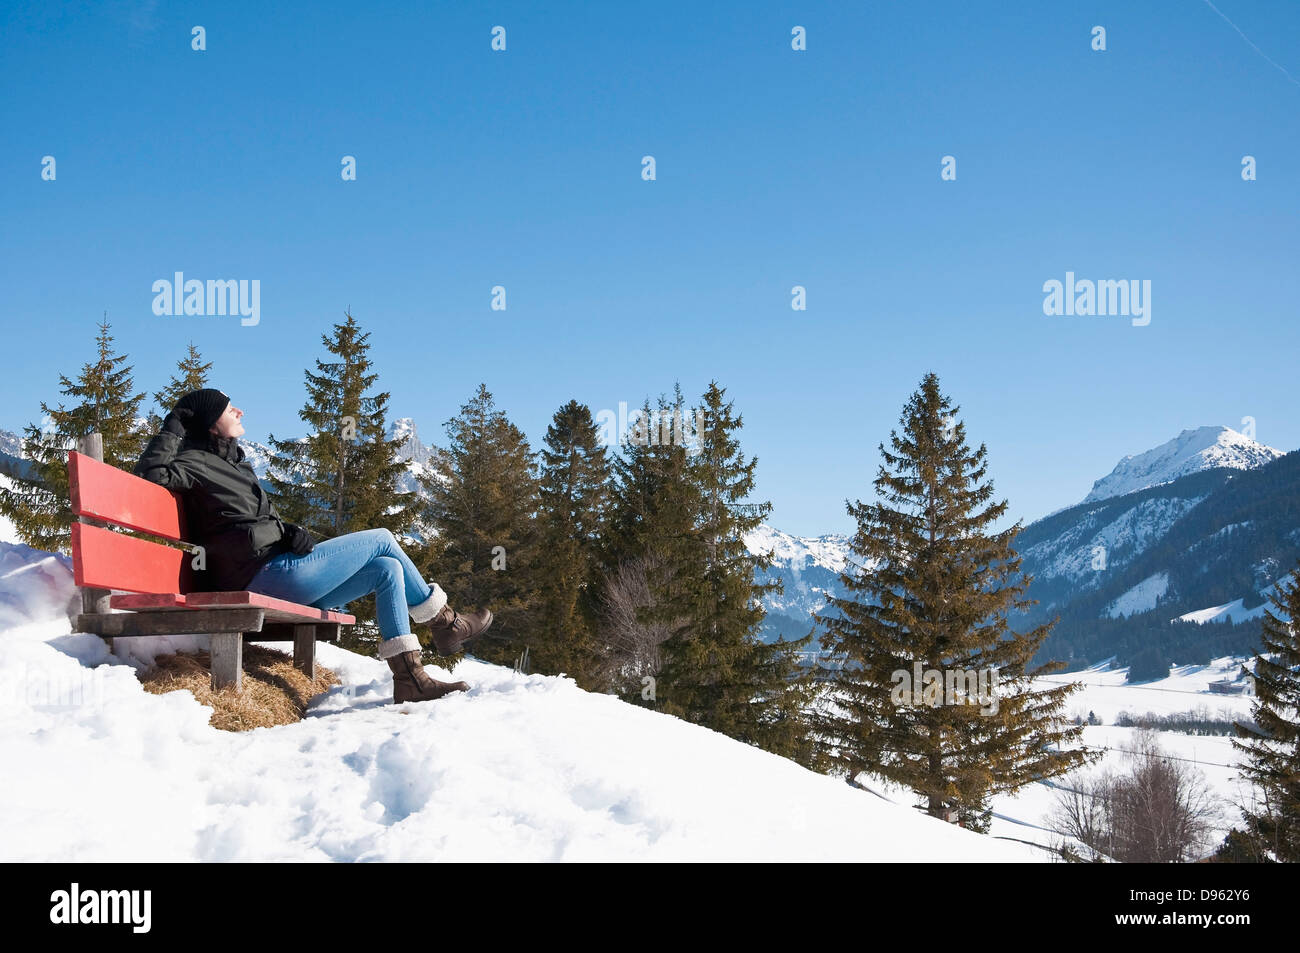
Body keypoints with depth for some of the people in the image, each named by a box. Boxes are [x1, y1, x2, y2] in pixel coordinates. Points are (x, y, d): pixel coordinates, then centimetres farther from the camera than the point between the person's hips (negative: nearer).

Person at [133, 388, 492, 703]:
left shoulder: (229, 462, 24)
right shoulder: (195, 463, -5)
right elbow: (152, 472, -25)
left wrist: (289, 532, 4)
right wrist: (175, 424, -13)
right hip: (267, 575, -10)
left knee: (388, 570, 6)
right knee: (382, 539, -2)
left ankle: (409, 679, 0)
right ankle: (445, 623, 13)